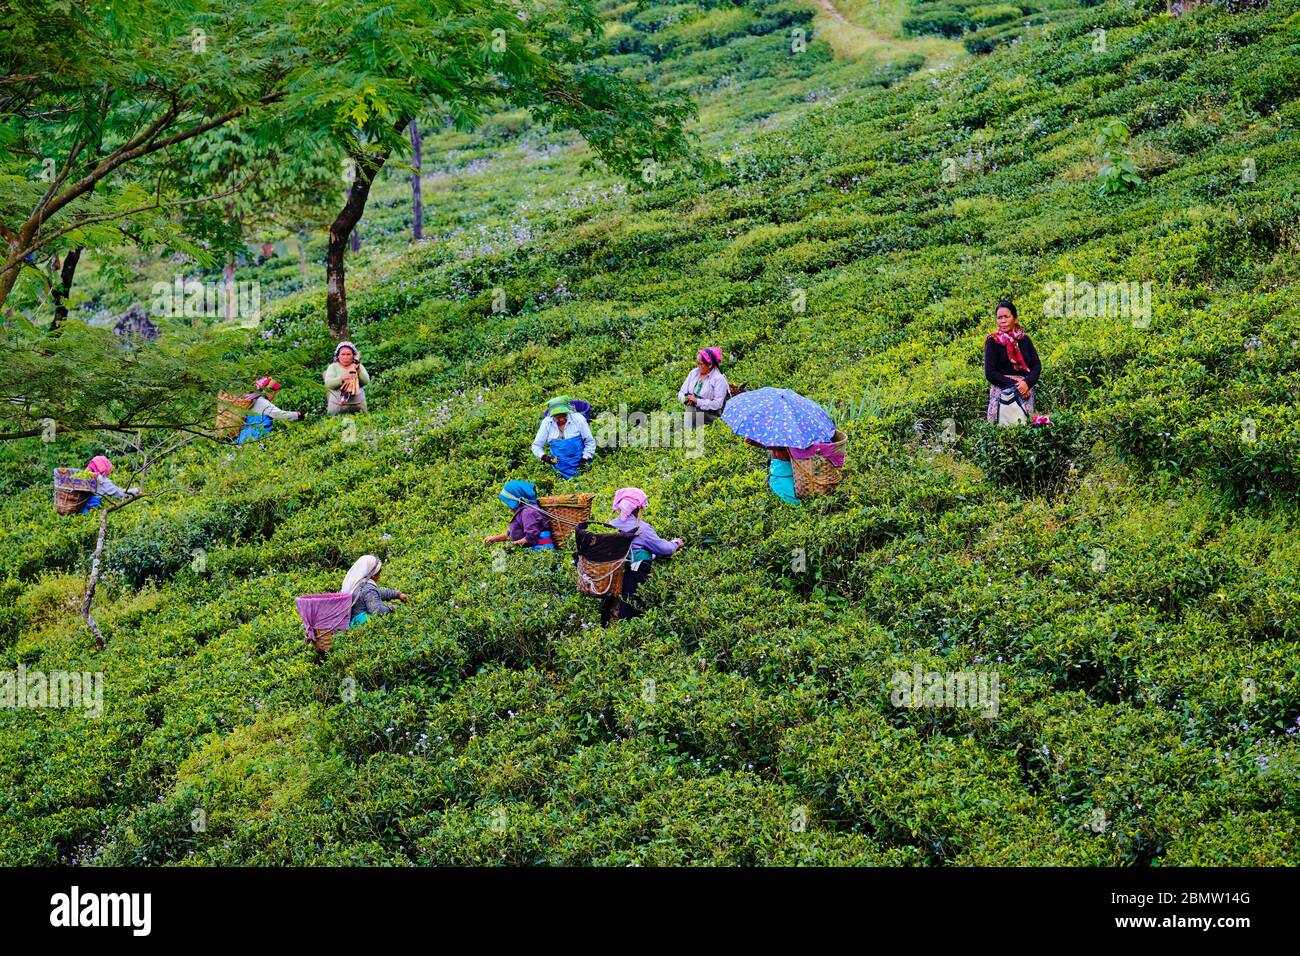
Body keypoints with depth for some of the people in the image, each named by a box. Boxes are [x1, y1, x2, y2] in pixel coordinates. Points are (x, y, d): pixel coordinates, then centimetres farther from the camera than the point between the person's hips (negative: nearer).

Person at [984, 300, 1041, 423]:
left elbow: (1037, 365, 8)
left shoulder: (1025, 340, 10)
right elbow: (990, 373, -6)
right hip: (1002, 392, -3)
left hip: (1026, 390, 3)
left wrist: (1027, 383, -12)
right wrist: (1014, 385, -13)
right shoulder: (993, 341, -1)